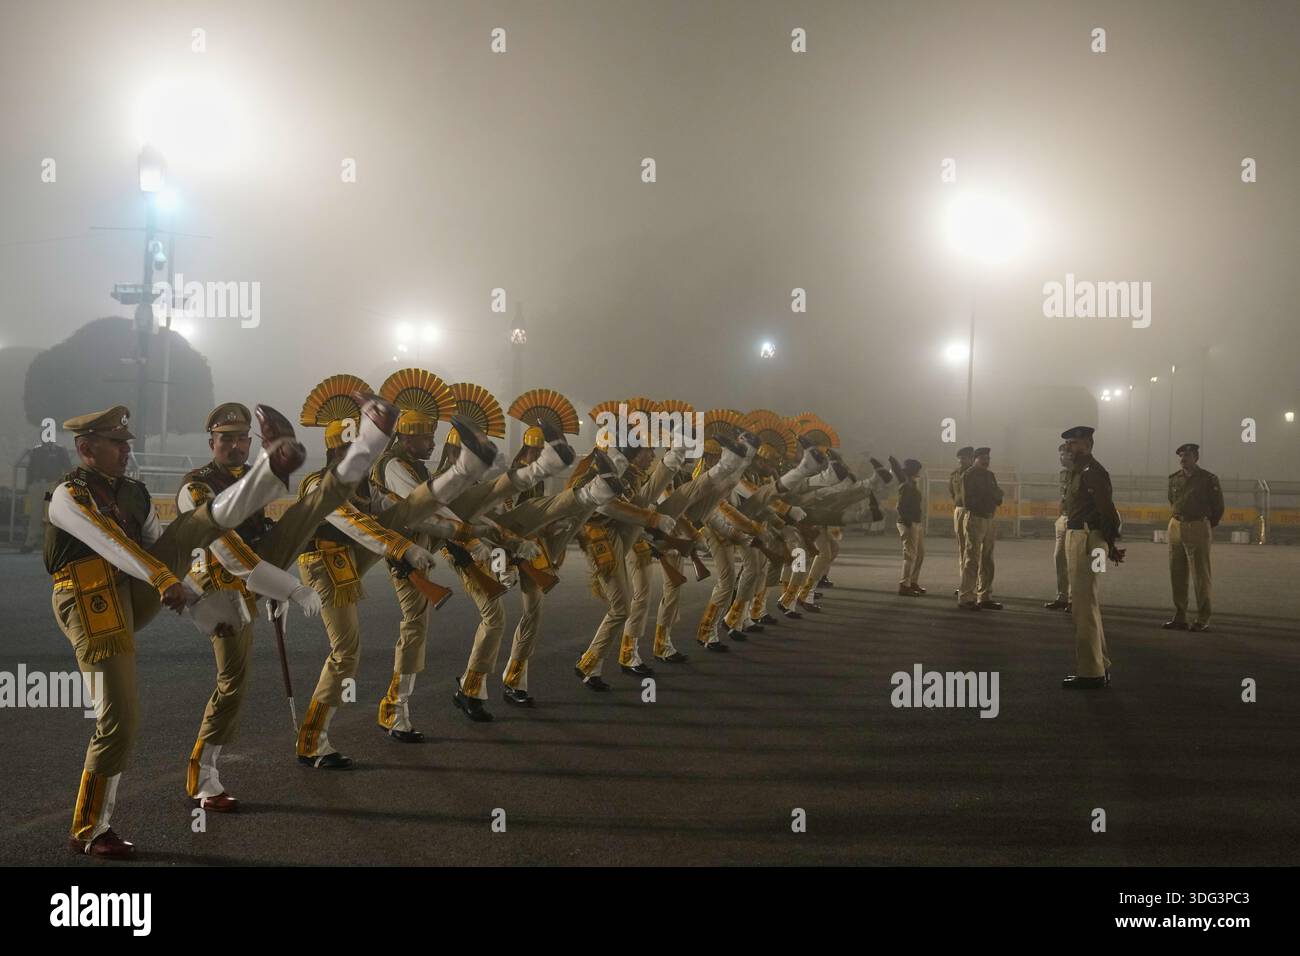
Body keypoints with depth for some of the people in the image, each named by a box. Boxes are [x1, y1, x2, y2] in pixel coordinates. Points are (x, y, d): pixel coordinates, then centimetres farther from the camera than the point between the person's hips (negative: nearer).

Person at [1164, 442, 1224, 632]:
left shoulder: (1209, 479, -3)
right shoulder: (1174, 479, 9)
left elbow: (1218, 507, 6)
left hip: (1198, 528, -5)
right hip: (1176, 527, 5)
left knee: (1201, 575, -2)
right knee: (1177, 574, 7)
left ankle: (1203, 619, 3)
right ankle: (1180, 617, 14)